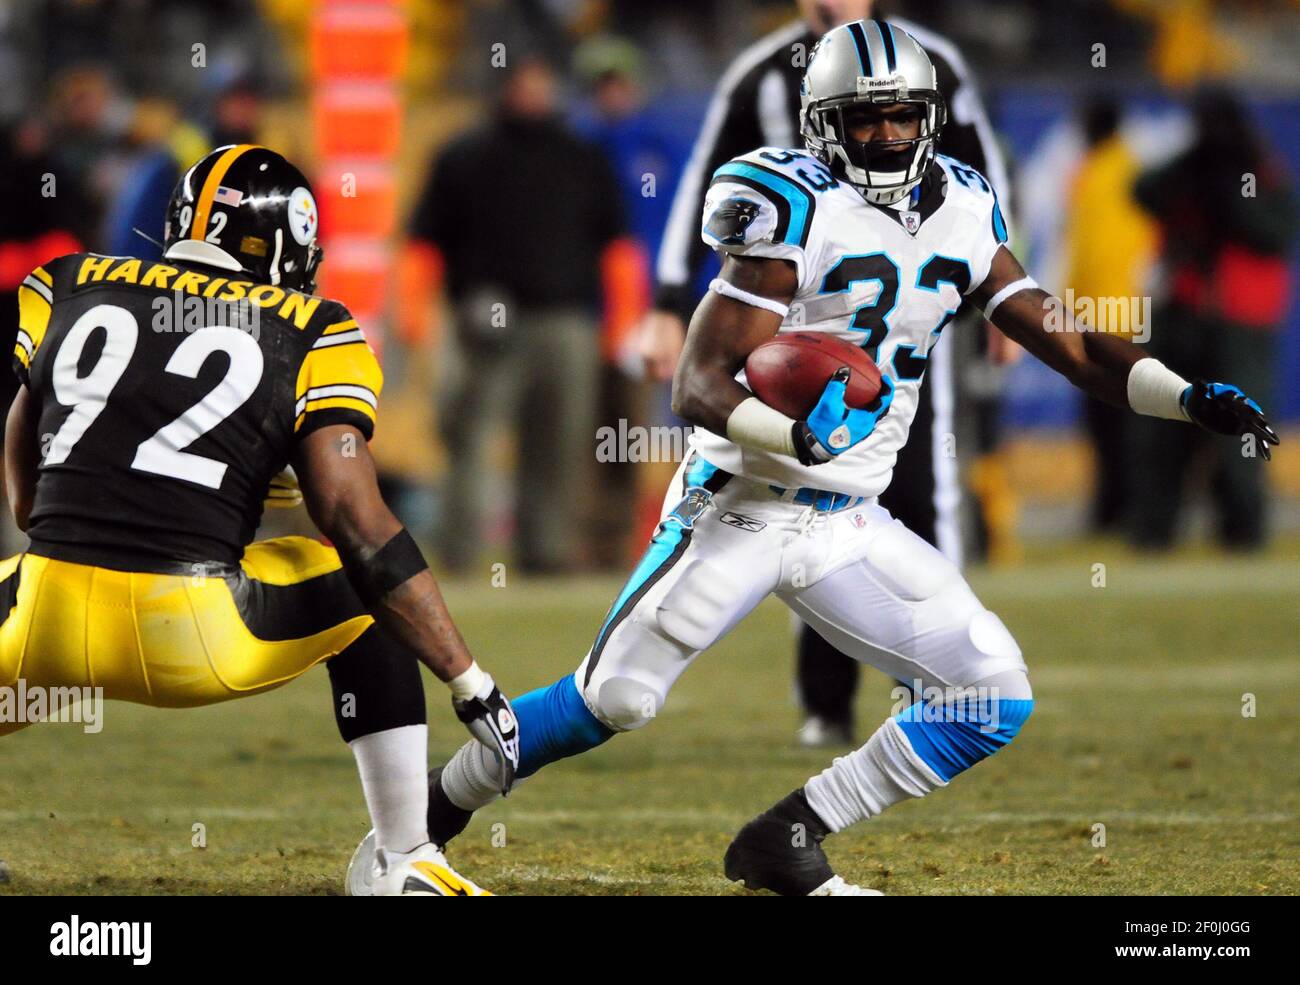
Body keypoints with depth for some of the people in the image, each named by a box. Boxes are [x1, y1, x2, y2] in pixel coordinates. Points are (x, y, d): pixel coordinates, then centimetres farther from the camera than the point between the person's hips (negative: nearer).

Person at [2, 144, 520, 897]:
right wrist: (469, 680, 2)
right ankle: (407, 865, 21)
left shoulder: (68, 291, 16)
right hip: (189, 641, -2)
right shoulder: (307, 335, 7)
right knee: (364, 591, 26)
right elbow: (356, 520, -2)